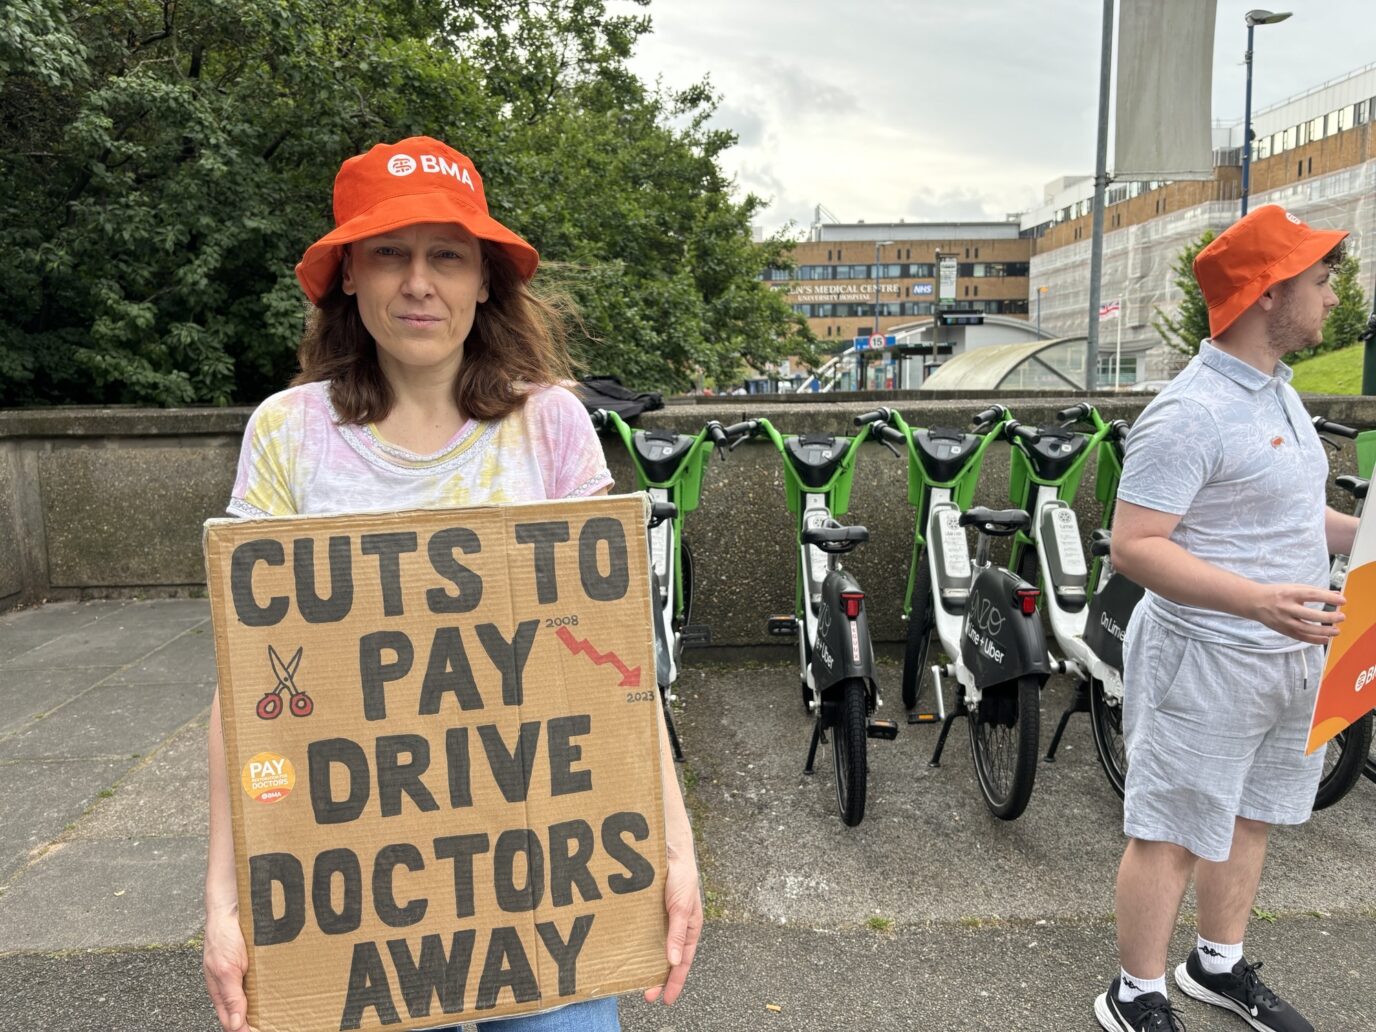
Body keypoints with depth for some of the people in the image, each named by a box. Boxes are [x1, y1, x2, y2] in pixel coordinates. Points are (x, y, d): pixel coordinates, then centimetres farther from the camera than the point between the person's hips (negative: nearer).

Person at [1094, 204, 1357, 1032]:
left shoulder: (1282, 394, 9)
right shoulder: (1191, 414, -22)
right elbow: (1134, 545, -26)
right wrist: (1255, 601, -36)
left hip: (1295, 652, 9)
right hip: (1209, 658, -9)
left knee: (1250, 816, 22)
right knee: (1173, 834, 4)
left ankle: (1221, 965, 42)